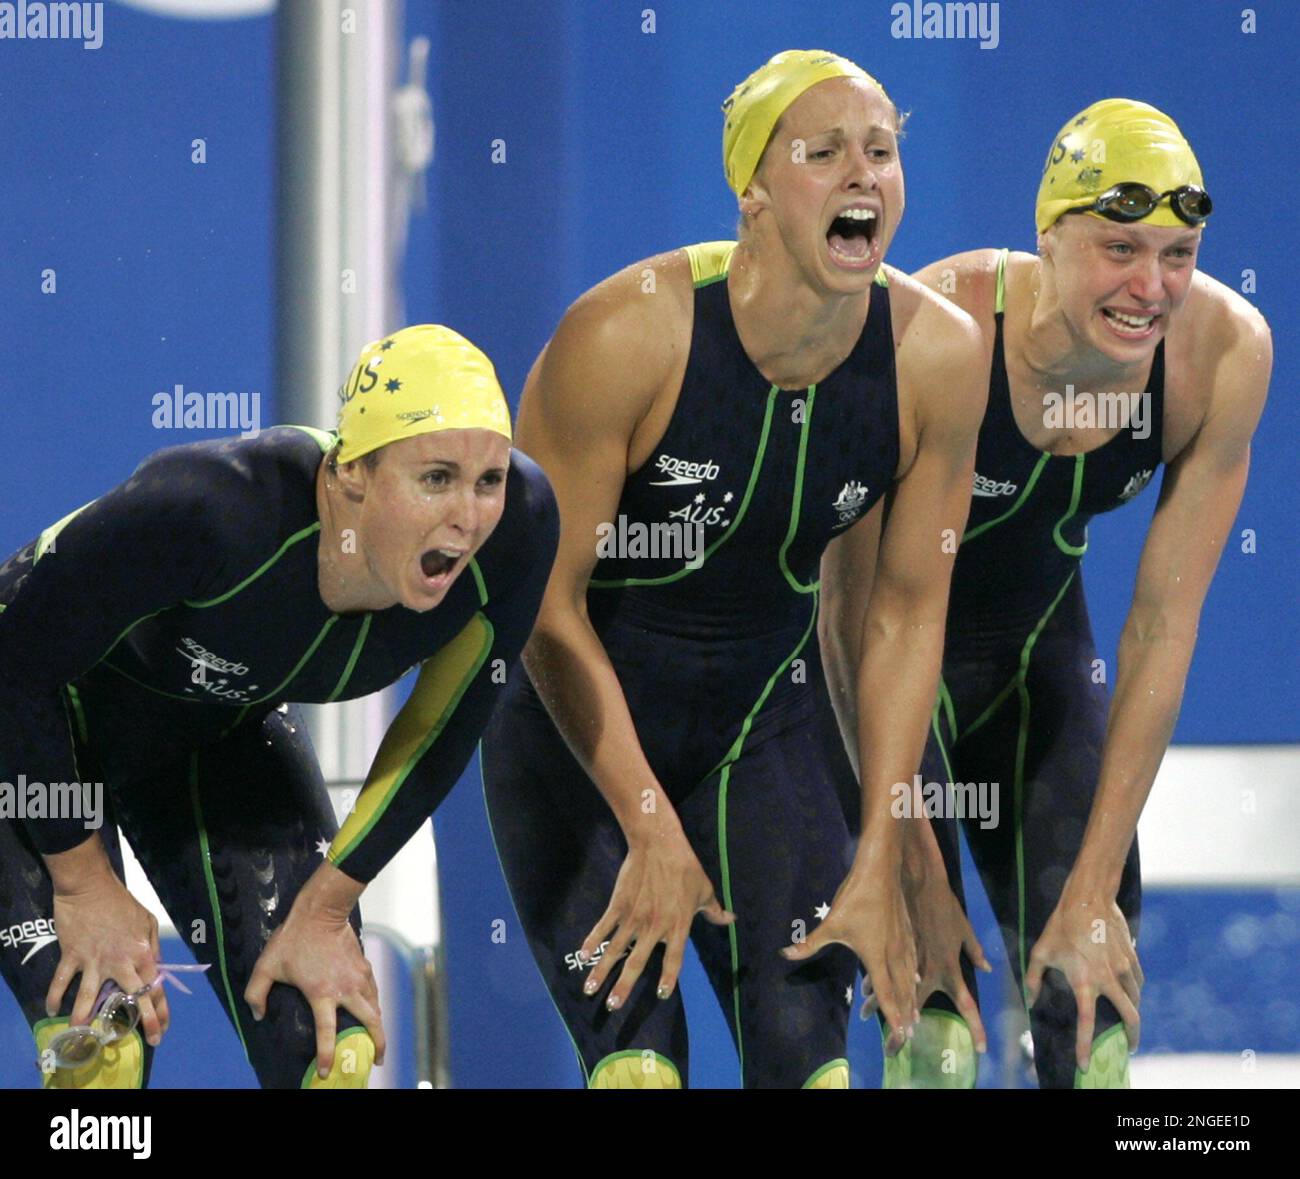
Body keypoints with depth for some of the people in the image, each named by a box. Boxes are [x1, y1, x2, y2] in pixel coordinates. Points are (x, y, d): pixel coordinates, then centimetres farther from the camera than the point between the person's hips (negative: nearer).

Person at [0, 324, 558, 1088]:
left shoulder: (516, 525, -29)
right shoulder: (213, 509, -42)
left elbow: (443, 731, -9)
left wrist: (327, 908, -5)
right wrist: (84, 883, -17)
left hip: (223, 729, 5)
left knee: (335, 1050, -4)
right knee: (100, 1051, -21)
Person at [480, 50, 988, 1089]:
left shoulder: (939, 356, -14)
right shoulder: (626, 335, -25)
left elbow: (905, 615, -3)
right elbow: (545, 602, -18)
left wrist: (878, 866, -5)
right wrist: (652, 832, -20)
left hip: (766, 724, 4)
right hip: (580, 728, -4)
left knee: (809, 1057, -6)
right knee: (639, 1062, -14)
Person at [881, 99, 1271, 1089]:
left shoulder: (1227, 353, -22)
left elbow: (1164, 625, -16)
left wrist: (1096, 885, -17)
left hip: (1041, 649, 4)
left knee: (1095, 998, -2)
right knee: (932, 1024, -16)